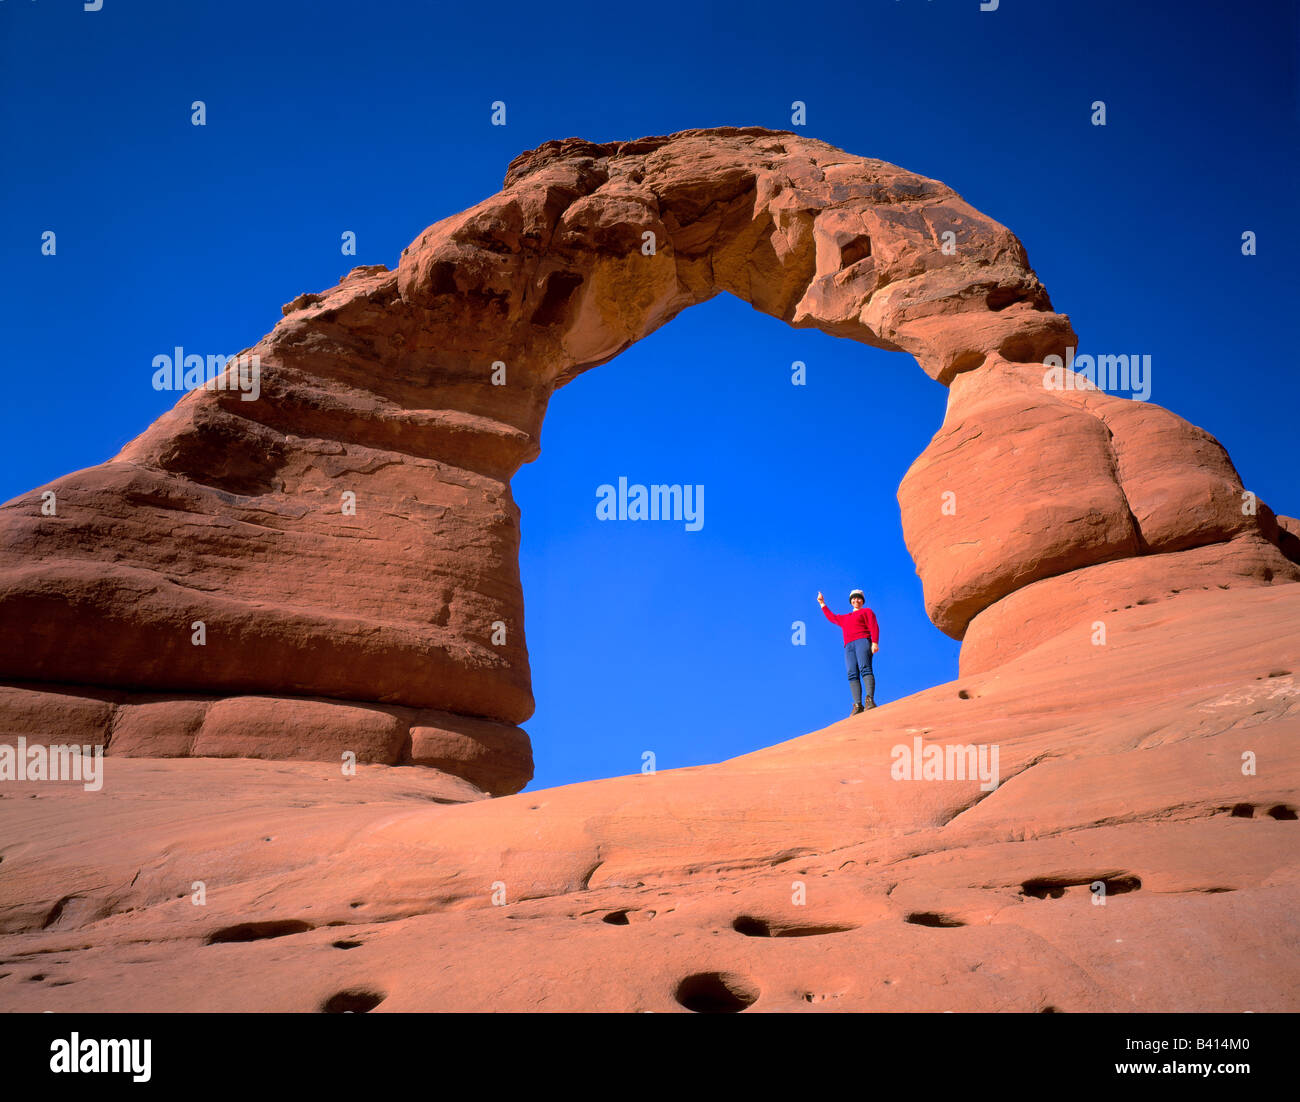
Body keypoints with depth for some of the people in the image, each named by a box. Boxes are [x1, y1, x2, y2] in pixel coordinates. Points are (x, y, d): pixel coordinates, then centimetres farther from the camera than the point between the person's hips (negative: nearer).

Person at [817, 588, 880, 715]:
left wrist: (875, 642, -12)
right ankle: (857, 705, -28)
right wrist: (822, 604, 50)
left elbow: (874, 627, 3)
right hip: (848, 647, 6)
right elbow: (832, 617, 48)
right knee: (852, 674, -14)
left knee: (865, 669, -26)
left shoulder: (867, 611, 17)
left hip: (863, 641, -6)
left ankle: (870, 700, -42)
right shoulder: (845, 618, 36)